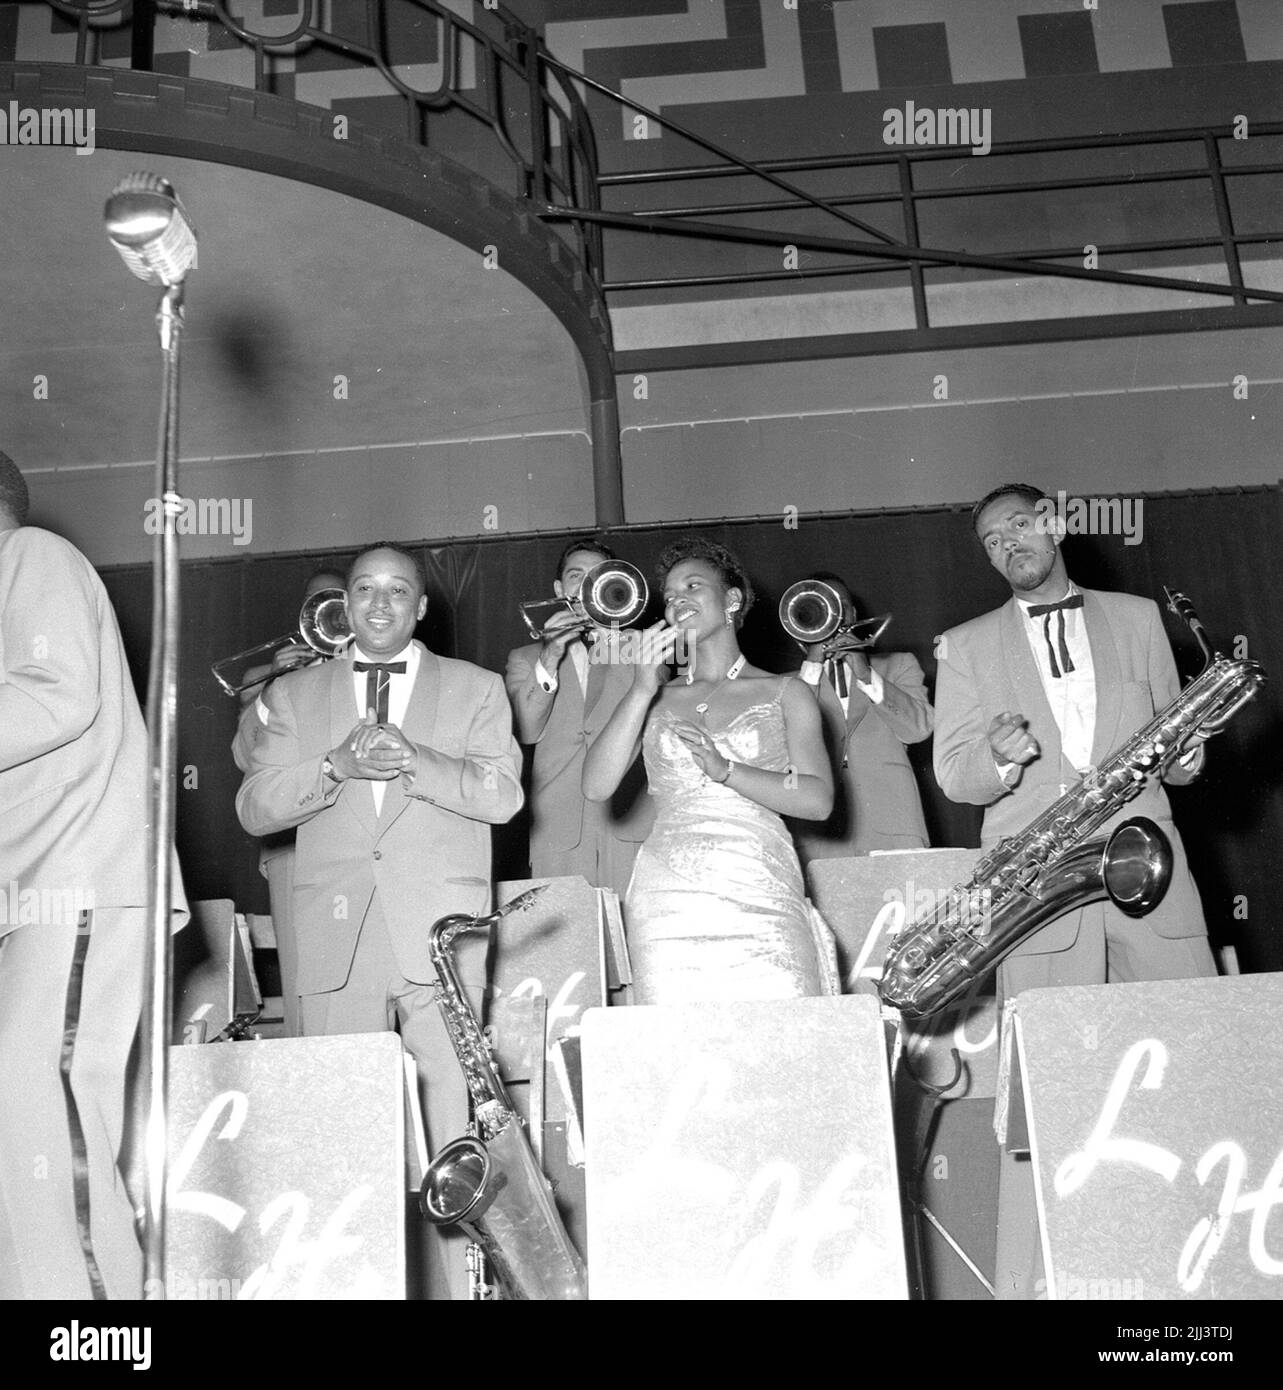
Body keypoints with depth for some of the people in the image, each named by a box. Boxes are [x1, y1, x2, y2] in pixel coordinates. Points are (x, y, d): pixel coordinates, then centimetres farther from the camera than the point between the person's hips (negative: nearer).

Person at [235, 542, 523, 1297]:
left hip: (440, 934, -1)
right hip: (336, 937, 2)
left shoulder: (477, 688, 12)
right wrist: (337, 766, -10)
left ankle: (460, 1280, 8)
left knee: (452, 1124, -2)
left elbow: (503, 795, -1)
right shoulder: (295, 693, 16)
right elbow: (255, 807, 6)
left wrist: (414, 761, -15)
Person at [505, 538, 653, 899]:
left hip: (633, 828, 0)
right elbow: (526, 731, 1)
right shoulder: (525, 659, 17)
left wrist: (611, 657, -7)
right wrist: (550, 659, -11)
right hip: (559, 833, 0)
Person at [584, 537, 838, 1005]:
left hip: (761, 894, -1)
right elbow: (596, 787, 3)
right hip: (668, 900, 1)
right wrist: (642, 690, -2)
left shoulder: (784, 693, 12)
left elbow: (818, 800, 0)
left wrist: (724, 769, -10)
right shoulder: (653, 699, 17)